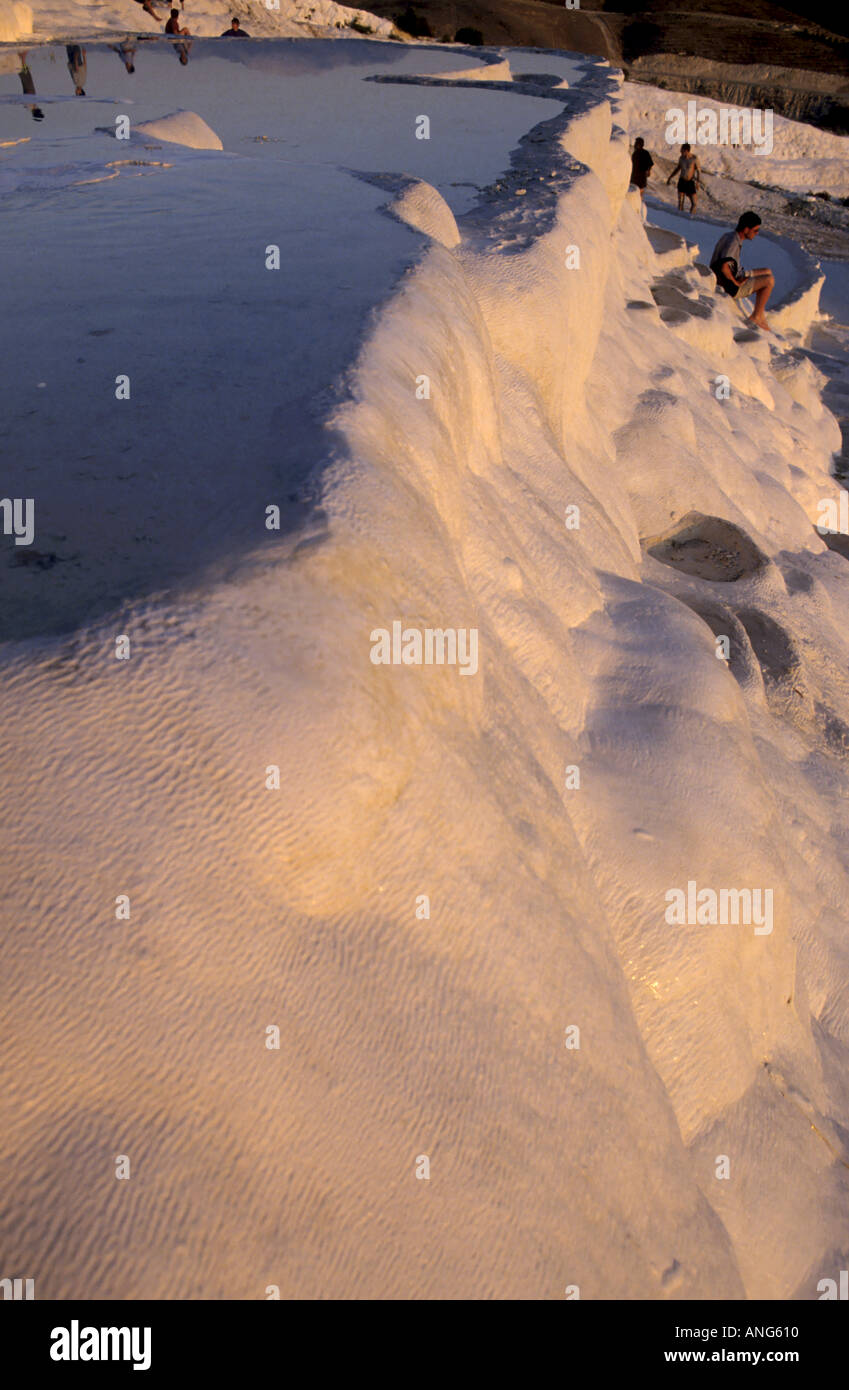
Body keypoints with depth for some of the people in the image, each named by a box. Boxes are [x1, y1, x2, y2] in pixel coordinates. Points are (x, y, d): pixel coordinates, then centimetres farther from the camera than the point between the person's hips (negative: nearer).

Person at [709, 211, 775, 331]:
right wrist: (736, 282, -23)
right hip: (731, 288, -10)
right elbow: (723, 267, -38)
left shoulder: (728, 236, 6)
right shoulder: (733, 243, -24)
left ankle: (760, 314, 17)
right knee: (769, 280, -12)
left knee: (767, 272, 18)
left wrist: (740, 276, 13)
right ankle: (756, 316, 2)